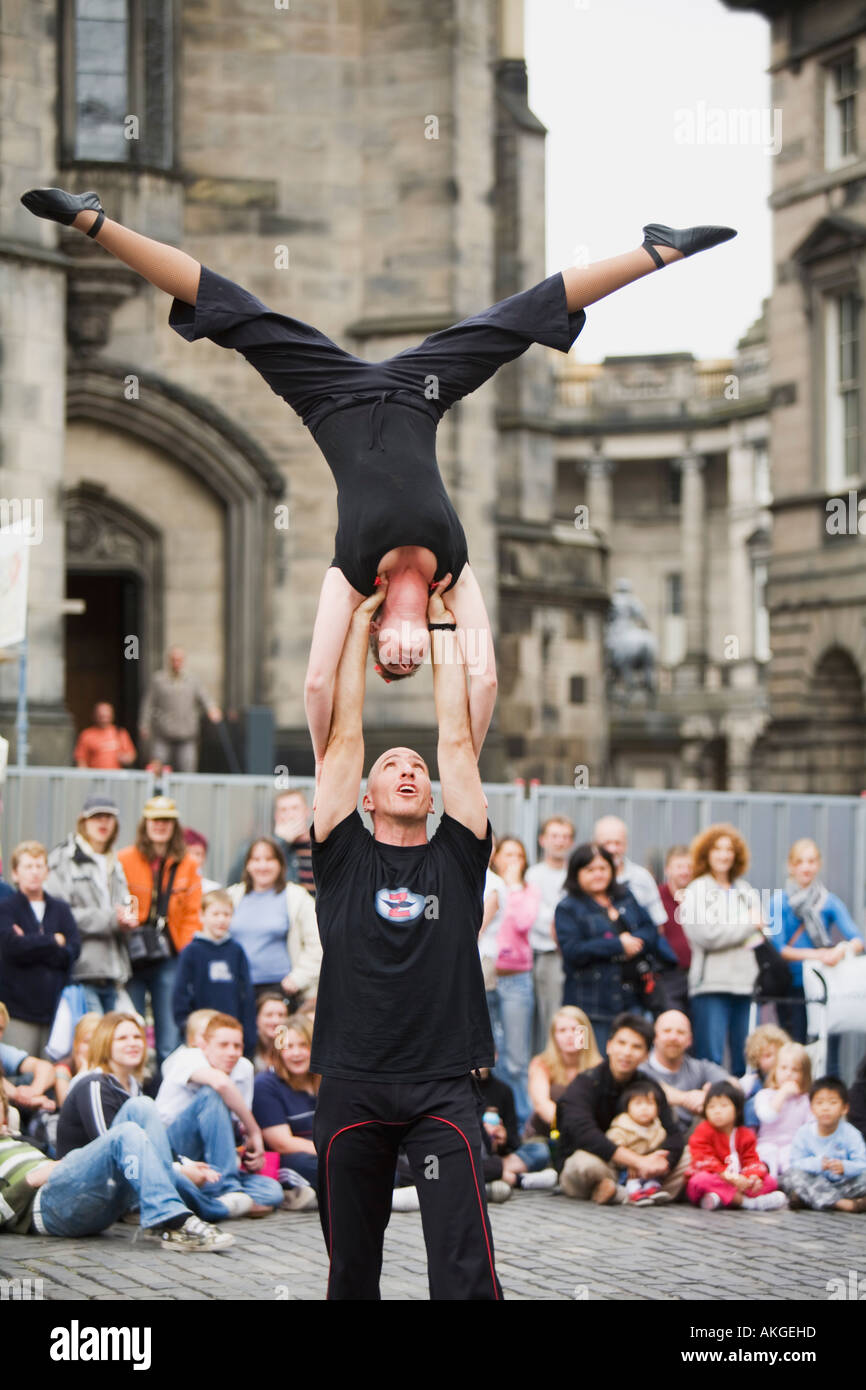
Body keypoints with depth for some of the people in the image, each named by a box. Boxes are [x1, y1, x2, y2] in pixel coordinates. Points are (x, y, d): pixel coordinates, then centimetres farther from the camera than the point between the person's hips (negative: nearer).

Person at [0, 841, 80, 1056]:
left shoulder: (61, 909, 14)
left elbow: (73, 951, 1)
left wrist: (30, 945, -8)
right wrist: (54, 941, -2)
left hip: (56, 1005, 3)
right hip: (19, 1008, -3)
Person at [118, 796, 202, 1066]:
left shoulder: (187, 866, 8)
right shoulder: (124, 861, 0)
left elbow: (193, 915, 8)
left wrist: (186, 953, -2)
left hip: (170, 960, 2)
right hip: (132, 958, -2)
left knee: (170, 1038, 1)